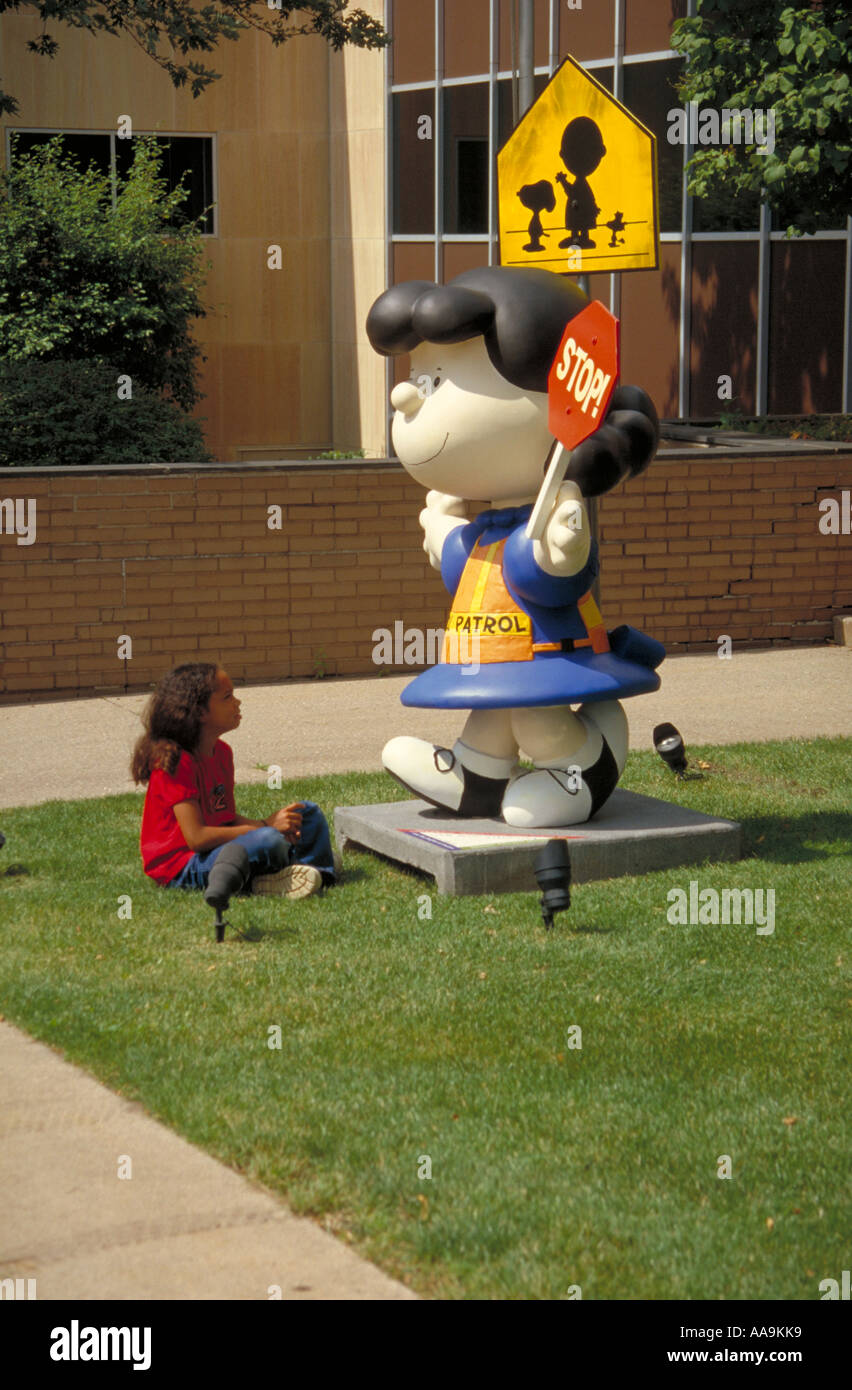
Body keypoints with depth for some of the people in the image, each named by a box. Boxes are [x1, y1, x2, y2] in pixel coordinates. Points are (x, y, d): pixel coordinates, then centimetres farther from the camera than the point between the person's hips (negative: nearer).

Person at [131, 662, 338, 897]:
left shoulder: (221, 752, 9)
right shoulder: (177, 761, -20)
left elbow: (227, 818, 13)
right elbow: (196, 837, -25)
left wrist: (268, 824, -9)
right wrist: (267, 828, -20)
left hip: (217, 849, 10)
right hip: (182, 867, -10)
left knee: (307, 812, 9)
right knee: (270, 842, -35)